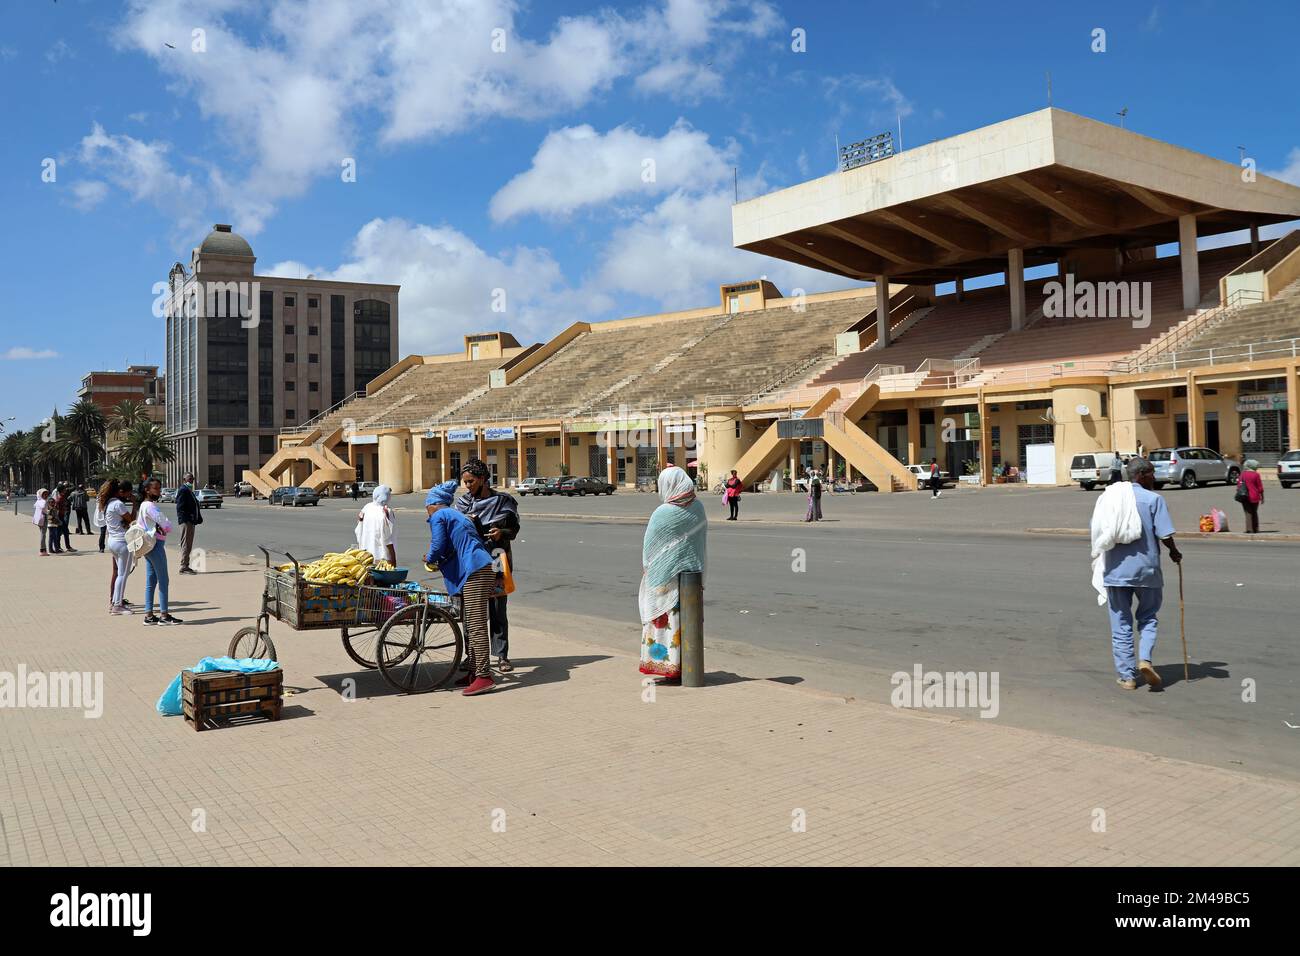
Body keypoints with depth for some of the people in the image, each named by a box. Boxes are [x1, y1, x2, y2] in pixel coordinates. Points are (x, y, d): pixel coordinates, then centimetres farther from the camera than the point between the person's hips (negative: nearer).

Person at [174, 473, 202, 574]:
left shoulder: (189, 491, 20)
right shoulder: (183, 490, -11)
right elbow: (180, 507, -18)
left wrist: (197, 519, 15)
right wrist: (185, 519, -23)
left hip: (190, 521, 10)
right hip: (186, 521, -10)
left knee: (188, 544, 14)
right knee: (186, 544, -8)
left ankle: (186, 566, 20)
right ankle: (183, 567, -6)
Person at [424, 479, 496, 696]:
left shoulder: (438, 516, 0)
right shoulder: (458, 515, 28)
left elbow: (437, 547, -9)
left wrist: (430, 560, 11)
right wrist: (437, 561, 29)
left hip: (475, 573, -10)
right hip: (480, 570, 10)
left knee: (475, 625, -11)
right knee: (471, 624, 15)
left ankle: (484, 676, -13)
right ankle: (474, 672, 20)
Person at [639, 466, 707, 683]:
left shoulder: (662, 514, -17)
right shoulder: (698, 508, -2)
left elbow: (648, 548, -7)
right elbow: (703, 540, 8)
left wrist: (646, 568, 10)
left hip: (667, 577, -5)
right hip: (694, 574, 5)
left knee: (668, 620, 5)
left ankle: (670, 666, 8)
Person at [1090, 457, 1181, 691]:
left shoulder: (1109, 496, 6)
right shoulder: (1153, 499, -7)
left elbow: (1098, 534, 8)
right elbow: (1165, 535, -10)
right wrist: (1174, 552, 9)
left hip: (1115, 570, 3)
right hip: (1146, 568, -3)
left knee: (1121, 624, 8)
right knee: (1147, 617, 16)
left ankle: (1126, 675, 11)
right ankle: (1145, 659, -5)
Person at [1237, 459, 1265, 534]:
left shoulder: (1243, 474, 2)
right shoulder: (1256, 474, -5)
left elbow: (1238, 485, 3)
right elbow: (1260, 487, -3)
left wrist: (1239, 493, 10)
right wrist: (1262, 497, 4)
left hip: (1245, 497, 1)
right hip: (1255, 497, -1)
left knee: (1248, 513, 3)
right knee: (1254, 513, 13)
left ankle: (1249, 529, -6)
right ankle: (1256, 529, 16)